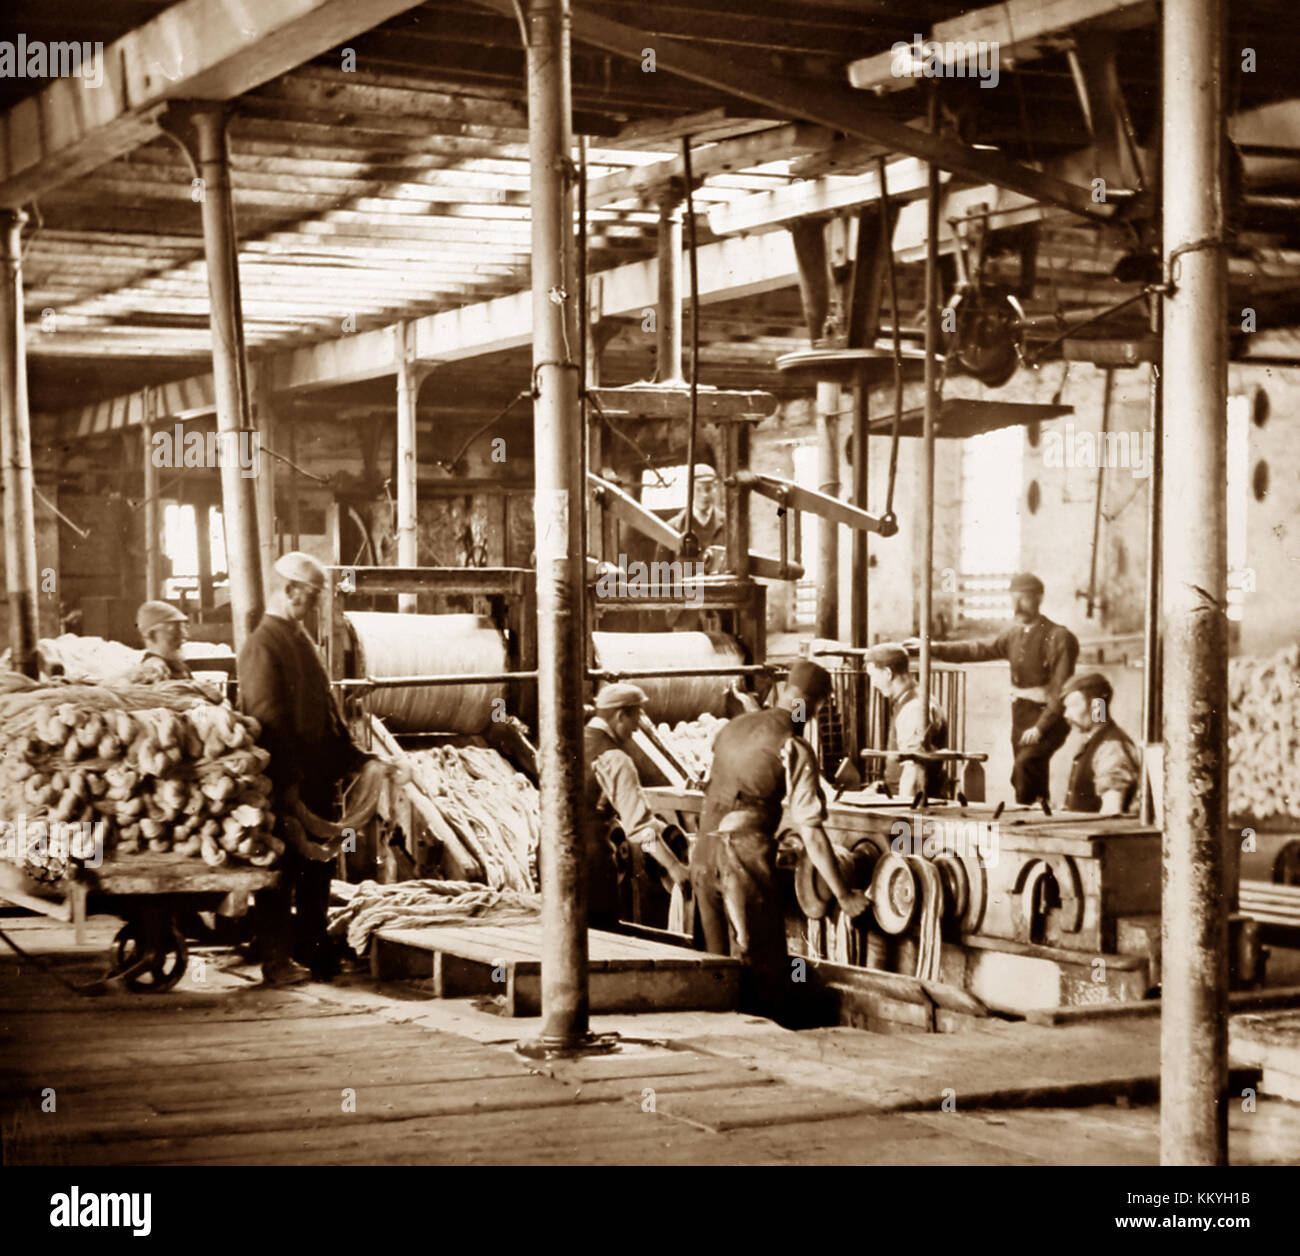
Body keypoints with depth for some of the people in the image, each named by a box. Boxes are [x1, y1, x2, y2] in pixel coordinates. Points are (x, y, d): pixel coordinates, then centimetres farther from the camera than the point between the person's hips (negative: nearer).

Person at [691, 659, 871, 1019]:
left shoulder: (734, 727, 11)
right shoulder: (795, 750, -8)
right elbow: (811, 832, -12)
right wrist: (843, 896, -6)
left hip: (704, 853, 6)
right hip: (746, 855, -6)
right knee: (762, 969, 2)